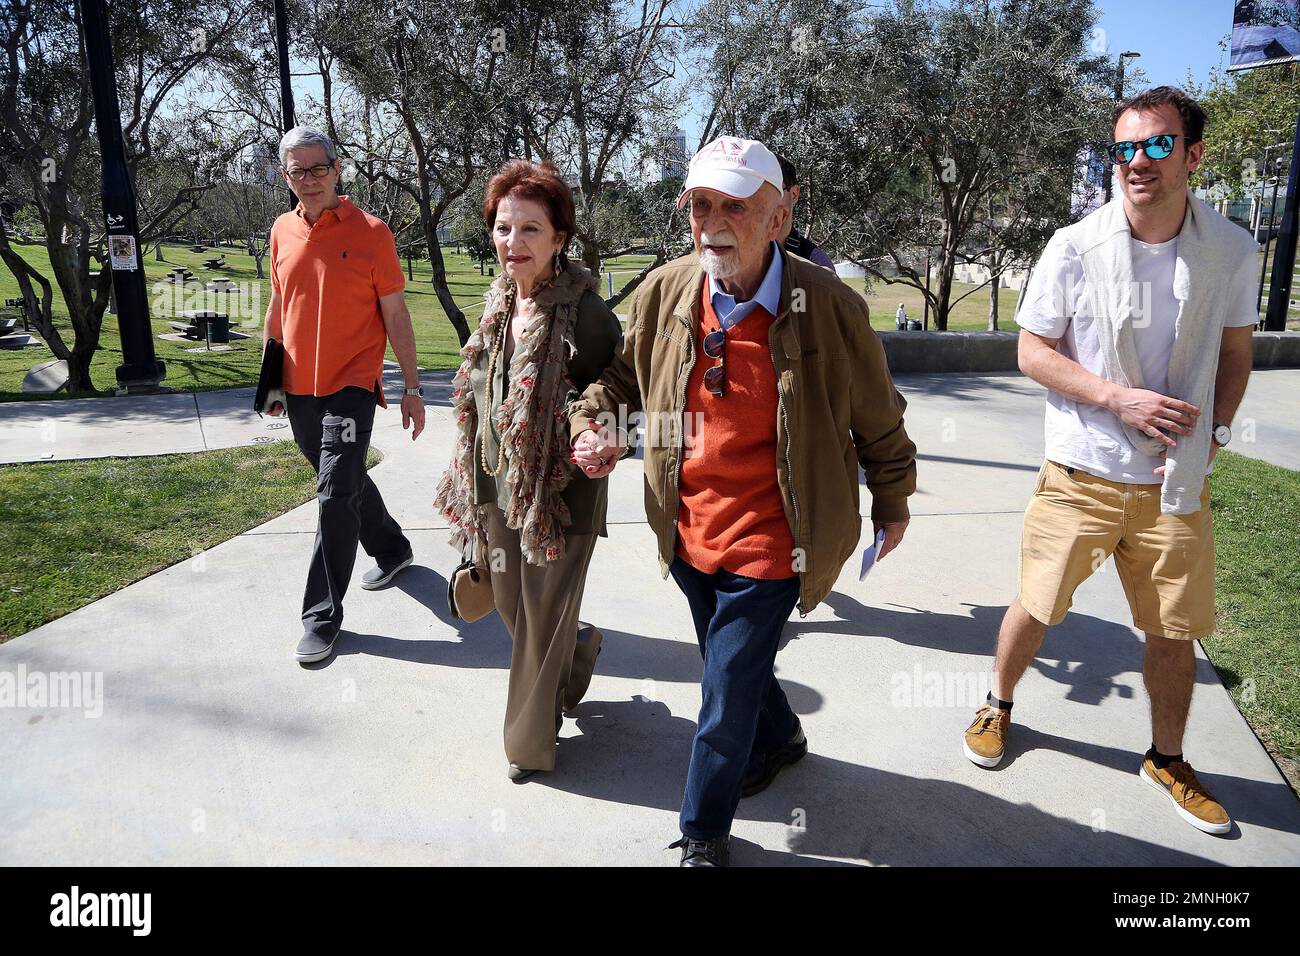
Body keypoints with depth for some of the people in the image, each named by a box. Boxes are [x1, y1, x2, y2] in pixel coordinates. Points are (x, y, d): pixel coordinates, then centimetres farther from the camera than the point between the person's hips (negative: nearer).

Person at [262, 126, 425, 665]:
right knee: (344, 480, 19)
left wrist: (412, 388, -7)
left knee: (336, 494, -9)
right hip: (298, 388, 6)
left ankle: (323, 616, 1)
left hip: (351, 386, -6)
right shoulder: (282, 232, 7)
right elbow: (278, 306, 17)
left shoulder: (370, 233, -8)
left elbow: (395, 315, -6)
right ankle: (391, 548, 44)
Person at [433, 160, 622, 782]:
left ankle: (531, 740, 32)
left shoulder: (585, 313, -18)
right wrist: (469, 484, 18)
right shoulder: (498, 304, 4)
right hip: (497, 487, 7)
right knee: (512, 608, 20)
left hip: (560, 492, -7)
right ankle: (578, 653, 51)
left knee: (544, 619, 9)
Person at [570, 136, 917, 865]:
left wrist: (892, 502, 9)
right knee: (733, 665, 26)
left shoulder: (829, 306, -16)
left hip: (768, 541, -5)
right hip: (689, 530, 5)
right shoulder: (663, 293, -5)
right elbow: (624, 376, 14)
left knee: (728, 694, 4)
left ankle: (705, 837, 29)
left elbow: (878, 417, -2)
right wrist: (595, 424, -6)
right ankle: (779, 737, 59)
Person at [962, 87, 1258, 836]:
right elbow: (1033, 353, -5)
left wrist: (1214, 431, -4)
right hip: (1082, 473, -2)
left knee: (1177, 630, 12)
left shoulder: (1232, 250, -2)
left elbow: (1235, 350, 10)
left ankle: (1167, 761, 34)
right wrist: (1118, 397, -18)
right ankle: (1000, 707, 36)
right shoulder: (1075, 249, -10)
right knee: (1037, 606, 9)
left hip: (1177, 482, 2)